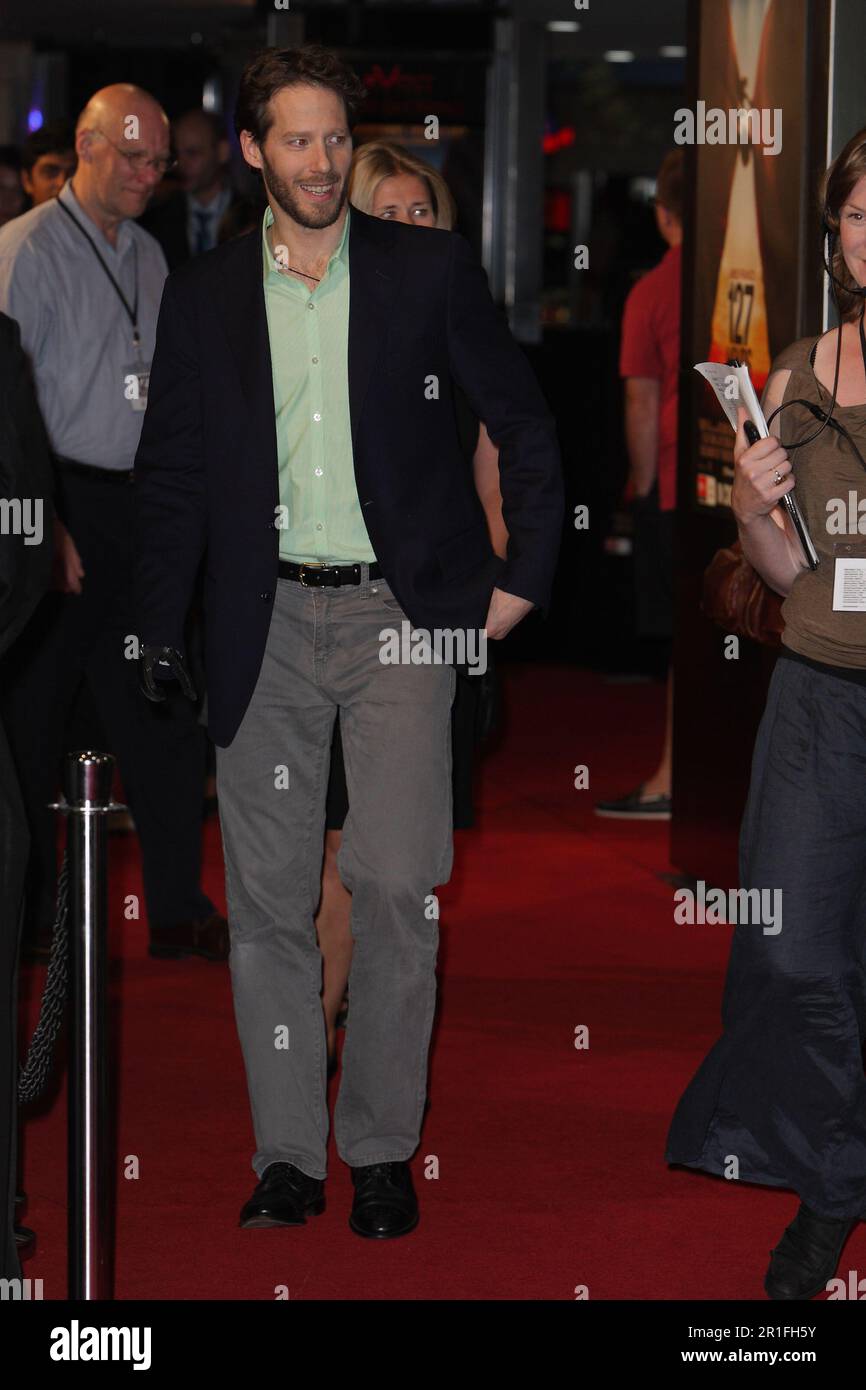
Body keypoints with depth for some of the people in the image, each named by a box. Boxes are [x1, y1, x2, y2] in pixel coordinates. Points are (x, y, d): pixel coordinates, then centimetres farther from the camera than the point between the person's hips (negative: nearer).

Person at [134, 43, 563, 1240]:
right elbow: (172, 477, 12)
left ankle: (383, 1149, 3)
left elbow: (523, 420, 8)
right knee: (267, 901, 3)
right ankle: (287, 1156, 11)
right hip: (265, 625, 2)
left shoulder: (429, 271, 3)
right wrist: (160, 637, 7)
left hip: (397, 612, -2)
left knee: (396, 884, -9)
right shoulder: (203, 297, 8)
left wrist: (524, 575, 3)